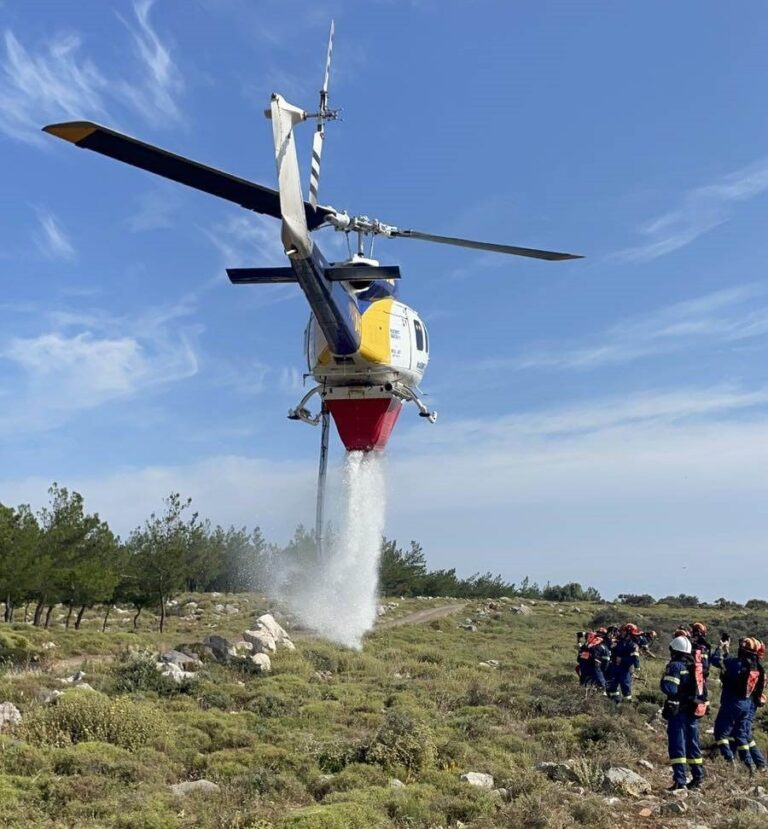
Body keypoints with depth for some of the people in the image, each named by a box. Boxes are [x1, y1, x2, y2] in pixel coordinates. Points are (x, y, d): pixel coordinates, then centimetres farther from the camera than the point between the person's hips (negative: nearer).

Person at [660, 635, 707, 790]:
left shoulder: (675, 666, -13)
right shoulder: (696, 667, 12)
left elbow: (669, 689, -23)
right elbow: (703, 690, 17)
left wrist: (664, 680, -5)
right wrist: (702, 705, 24)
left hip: (678, 712, -8)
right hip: (694, 712, 8)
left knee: (677, 745, -6)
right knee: (693, 744, 17)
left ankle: (680, 781, -10)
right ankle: (697, 778, 23)